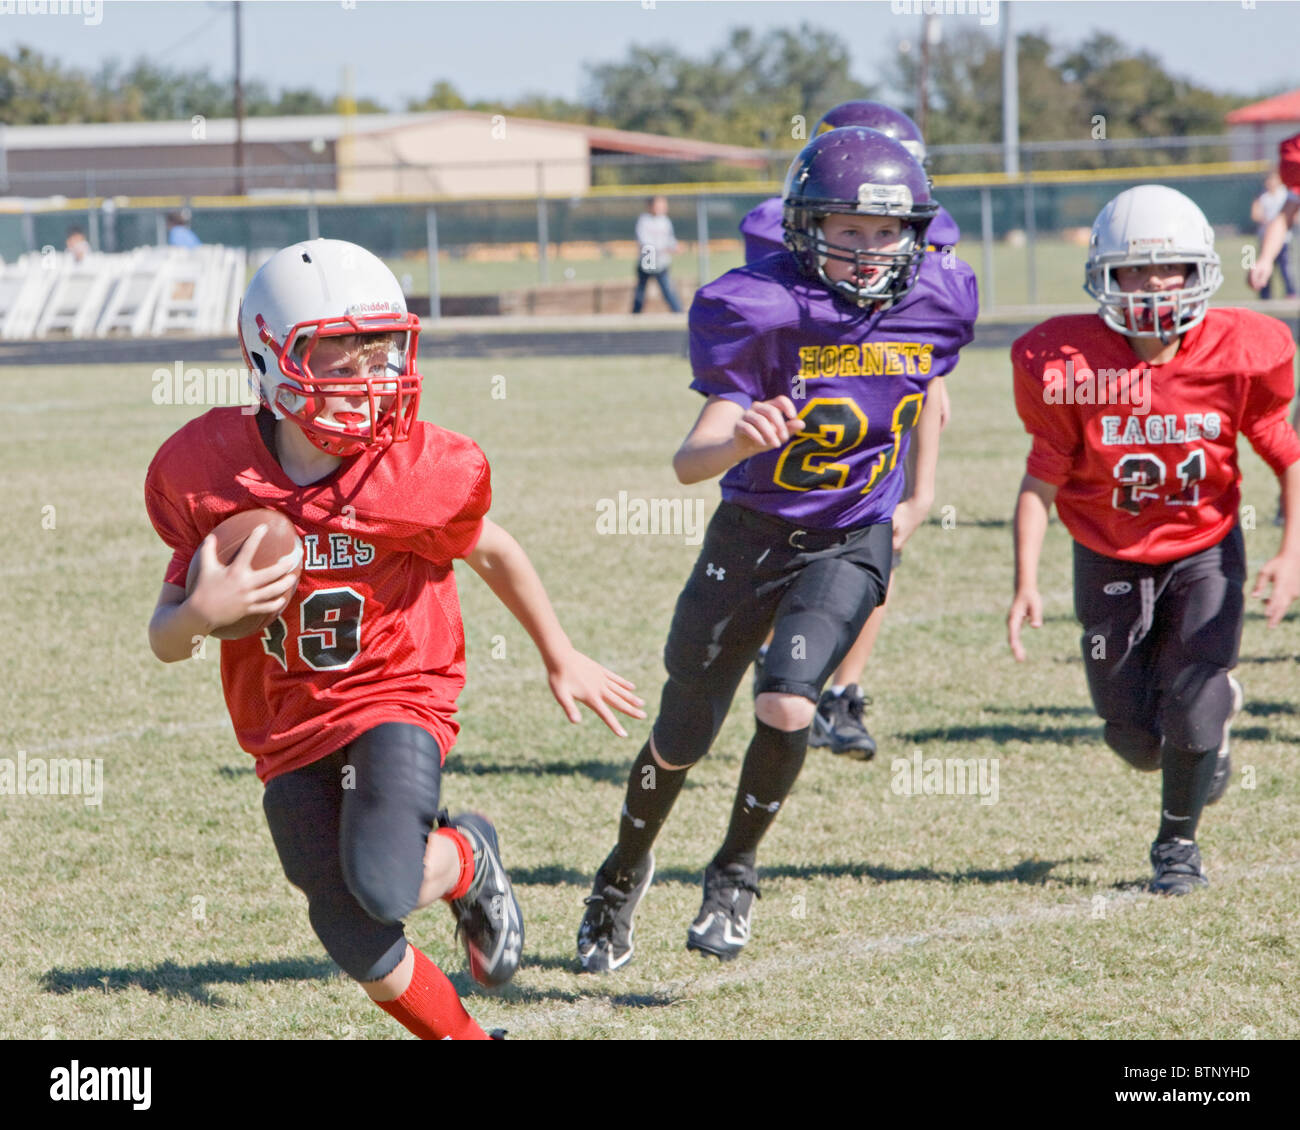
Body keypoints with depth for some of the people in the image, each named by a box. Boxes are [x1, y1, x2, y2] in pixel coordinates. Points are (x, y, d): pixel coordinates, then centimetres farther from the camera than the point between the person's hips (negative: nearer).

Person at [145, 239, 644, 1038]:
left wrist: (562, 659, 15)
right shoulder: (208, 472, -14)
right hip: (289, 727, 3)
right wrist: (201, 612, -28)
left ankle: (468, 859, 10)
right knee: (360, 947, 2)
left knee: (384, 887, -27)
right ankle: (464, 1038, 32)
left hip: (396, 696, -2)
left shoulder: (417, 475, -19)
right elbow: (165, 640, -4)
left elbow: (494, 553, 4)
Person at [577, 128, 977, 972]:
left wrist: (916, 497, 20)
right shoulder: (763, 311, -23)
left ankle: (736, 872, 4)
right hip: (751, 533, -1)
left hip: (851, 544, 1)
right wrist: (739, 441, -51)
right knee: (684, 736, 10)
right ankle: (626, 869, 39)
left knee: (787, 708, -21)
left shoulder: (933, 302, -10)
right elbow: (688, 461, -29)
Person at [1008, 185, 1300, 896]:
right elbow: (1042, 481, -11)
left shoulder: (1237, 357, -18)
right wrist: (1026, 583, -21)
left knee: (1191, 714, -11)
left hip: (1204, 550, 0)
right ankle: (1216, 706, 42)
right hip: (1110, 558, 0)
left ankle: (1178, 841, 20)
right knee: (1137, 739, 3)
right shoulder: (1071, 366, -20)